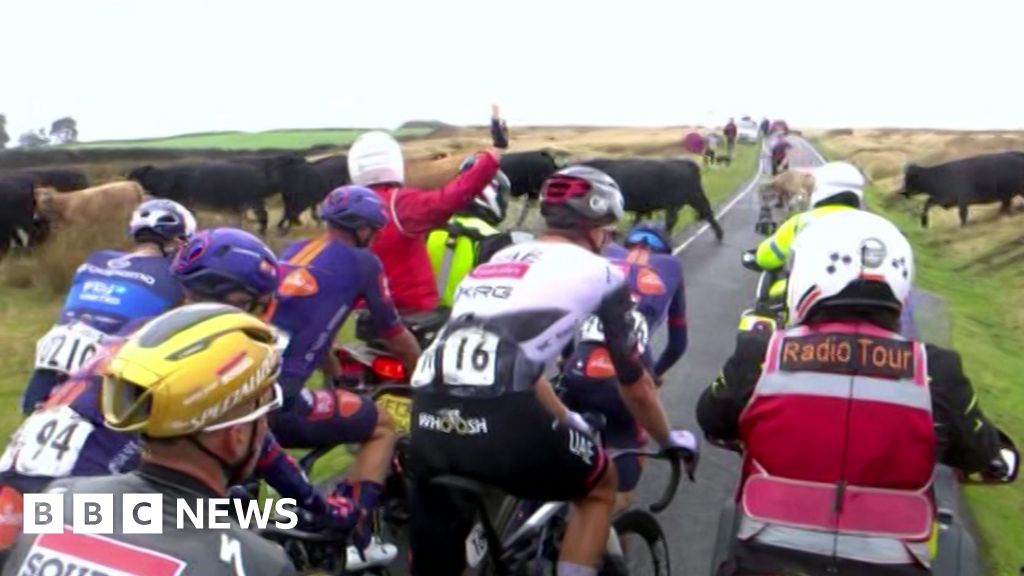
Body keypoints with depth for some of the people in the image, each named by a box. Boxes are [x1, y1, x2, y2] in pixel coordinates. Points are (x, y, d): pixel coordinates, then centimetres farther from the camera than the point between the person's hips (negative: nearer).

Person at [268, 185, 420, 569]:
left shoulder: (292, 252, 22)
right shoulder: (360, 261, 5)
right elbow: (395, 336, 14)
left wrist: (340, 375, 49)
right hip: (279, 398, -7)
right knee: (382, 427, 14)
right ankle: (353, 539, 9)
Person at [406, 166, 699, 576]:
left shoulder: (498, 260, 31)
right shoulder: (599, 272, 14)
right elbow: (636, 386, 22)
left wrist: (568, 420, 56)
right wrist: (669, 439, 41)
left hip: (426, 421, 6)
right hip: (499, 420, -6)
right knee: (599, 487, 25)